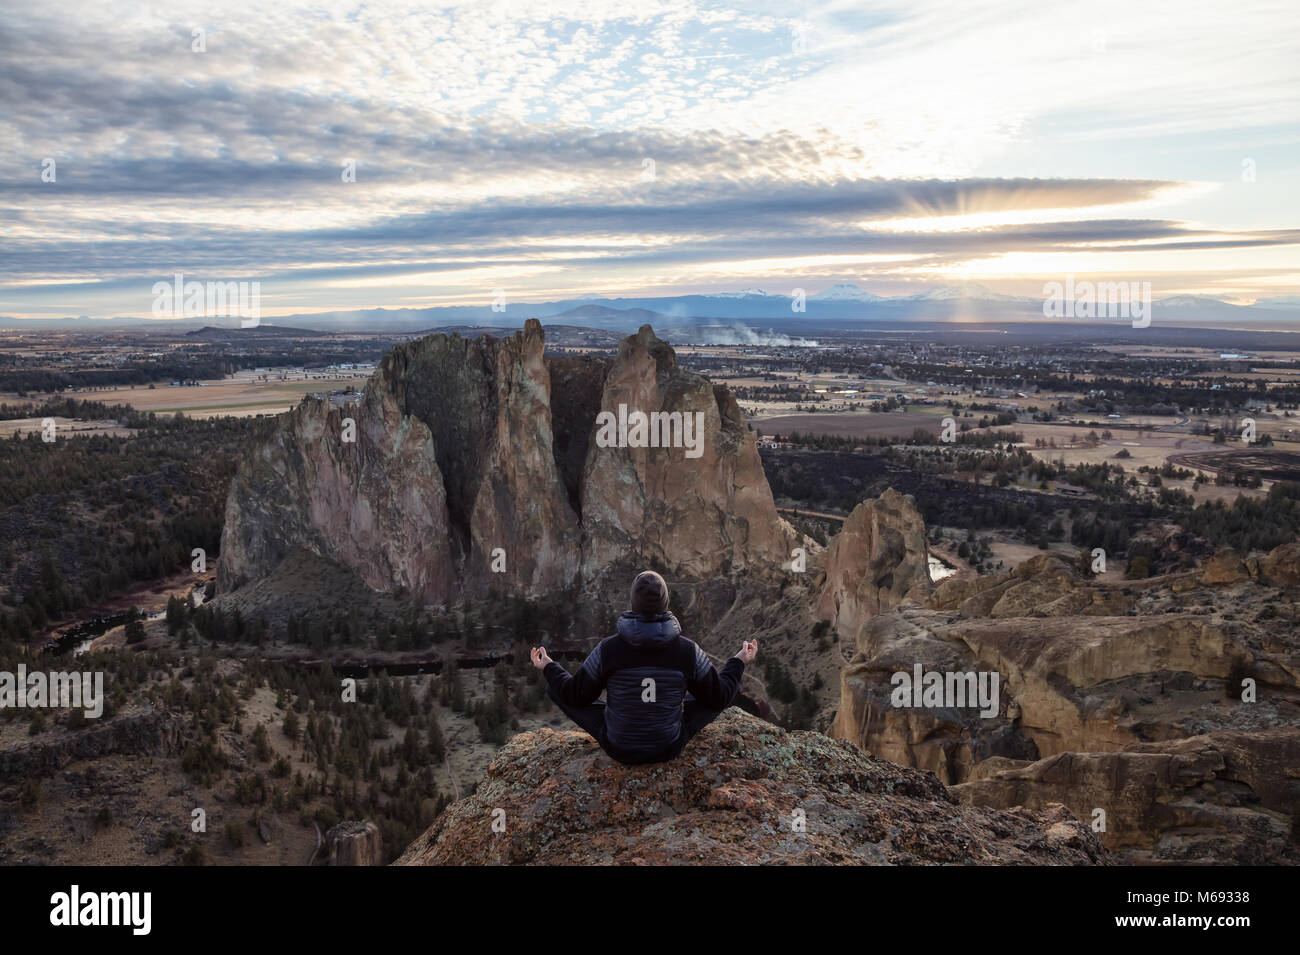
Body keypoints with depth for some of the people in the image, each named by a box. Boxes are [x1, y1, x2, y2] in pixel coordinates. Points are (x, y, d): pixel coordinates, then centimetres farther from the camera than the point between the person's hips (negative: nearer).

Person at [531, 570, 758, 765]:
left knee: (555, 687, 14)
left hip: (620, 748, -1)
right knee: (716, 692, 20)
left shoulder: (608, 649, -20)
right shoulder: (687, 650, -18)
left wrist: (548, 667, 12)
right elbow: (718, 698, -4)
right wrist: (739, 663, 13)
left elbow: (576, 695, -6)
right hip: (669, 746, 1)